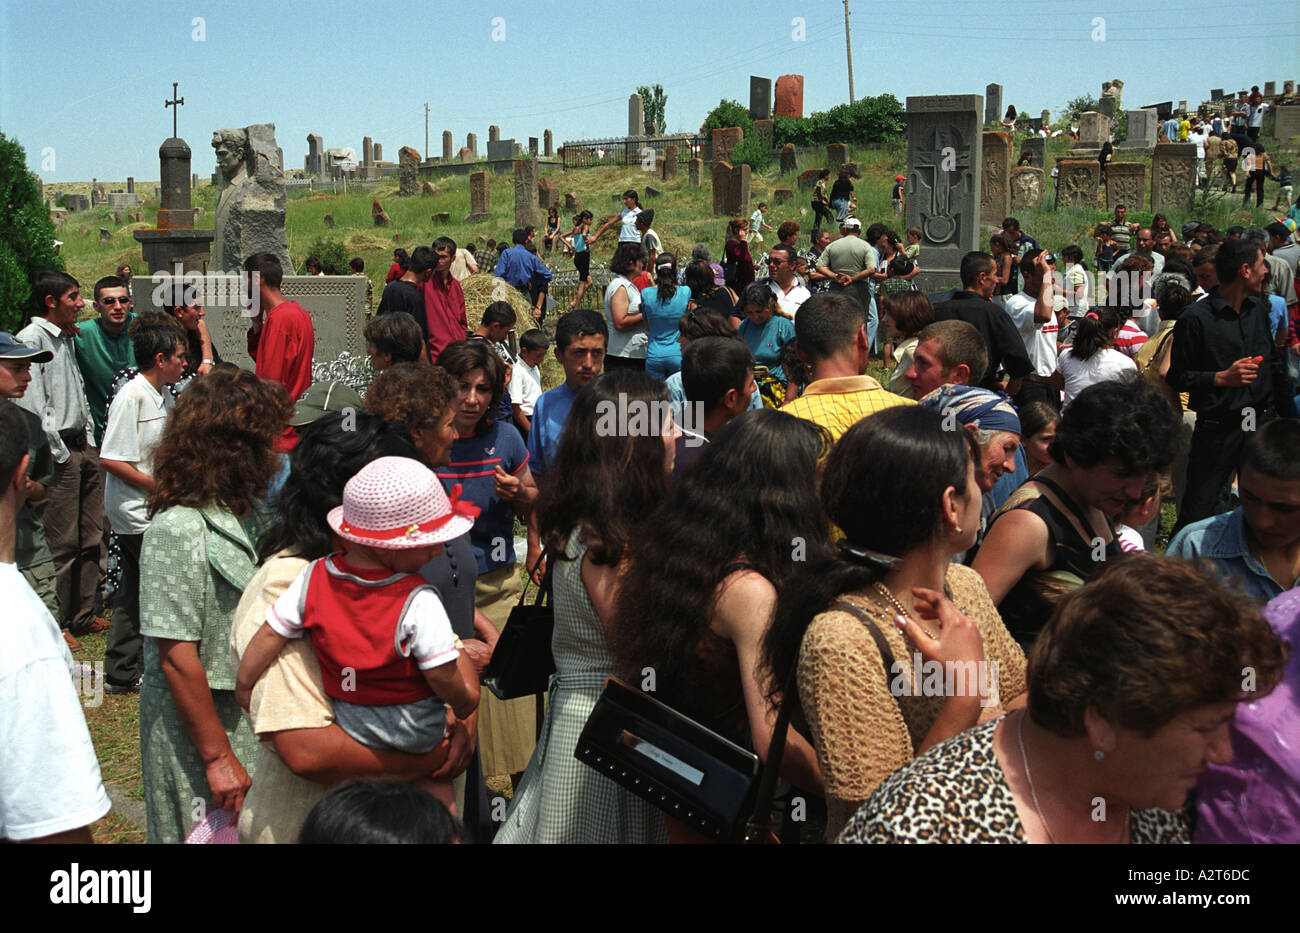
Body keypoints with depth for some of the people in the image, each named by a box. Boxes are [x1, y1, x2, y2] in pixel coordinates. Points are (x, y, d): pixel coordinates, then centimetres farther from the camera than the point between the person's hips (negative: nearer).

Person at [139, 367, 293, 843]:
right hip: (198, 725, -7)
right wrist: (218, 757, -19)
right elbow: (177, 658, -22)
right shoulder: (178, 531, -21)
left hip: (249, 714, 7)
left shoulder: (245, 511, 5)